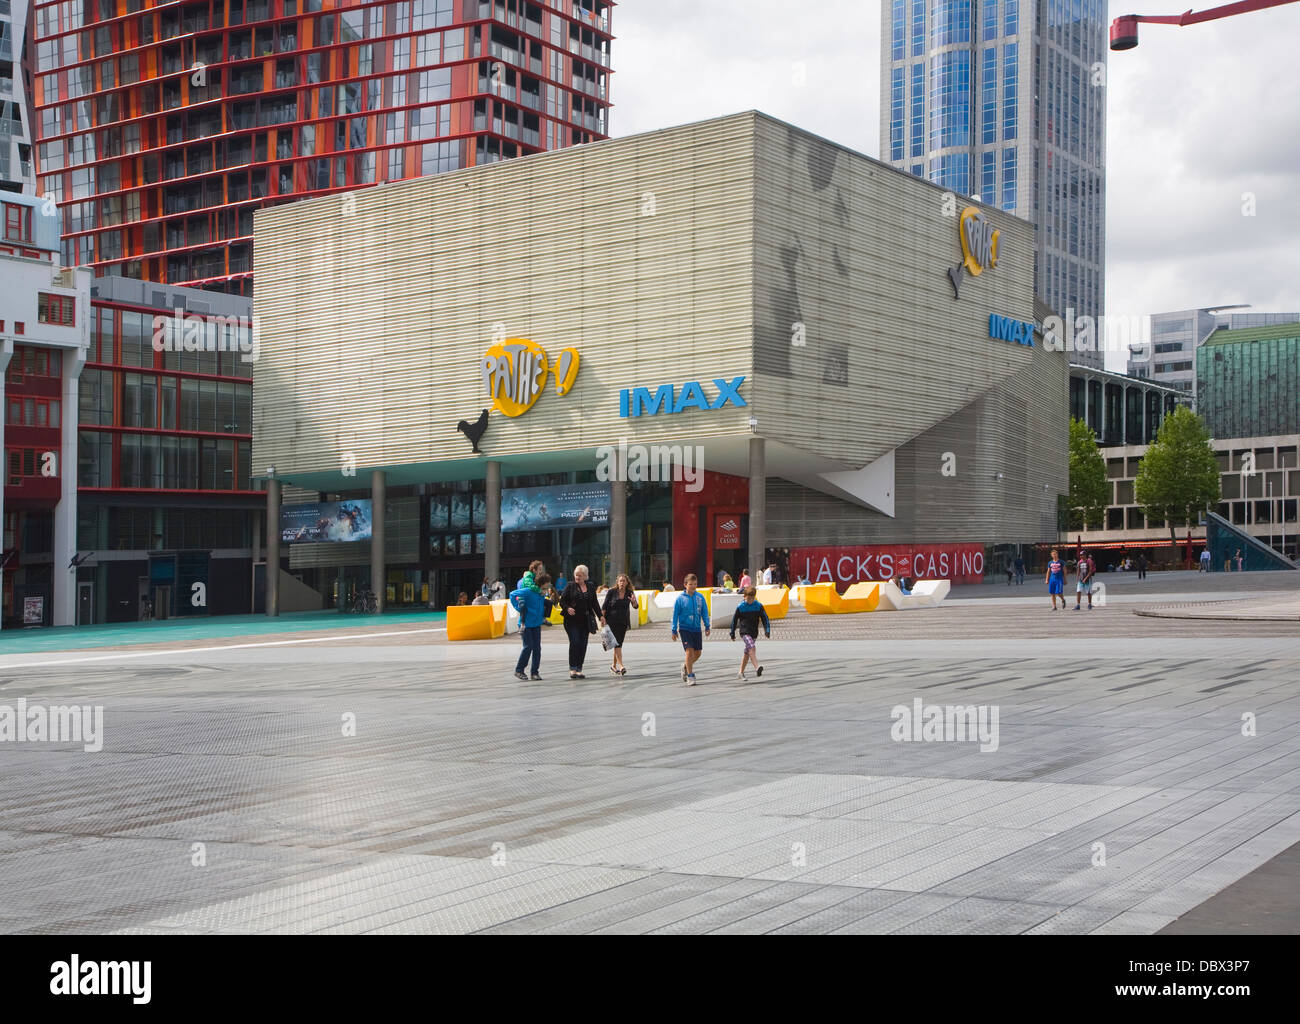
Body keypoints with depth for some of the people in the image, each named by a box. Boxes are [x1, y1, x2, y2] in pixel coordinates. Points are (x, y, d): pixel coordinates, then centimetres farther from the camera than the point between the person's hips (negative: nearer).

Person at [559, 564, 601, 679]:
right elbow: (562, 601, 2)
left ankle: (579, 669, 9)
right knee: (574, 643, -12)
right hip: (572, 620, -3)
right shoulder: (570, 586, 2)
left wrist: (600, 616, 11)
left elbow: (594, 603, 17)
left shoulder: (590, 587, 12)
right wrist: (567, 608, -17)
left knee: (583, 645, 2)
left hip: (585, 621, 4)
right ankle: (572, 669, -7)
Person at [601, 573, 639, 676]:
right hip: (612, 620, -4)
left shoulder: (630, 593, 2)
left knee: (619, 643, 9)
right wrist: (602, 617, -10)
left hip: (624, 621, 4)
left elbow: (635, 607, -5)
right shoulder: (611, 592, -4)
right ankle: (621, 666, -23)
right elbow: (605, 606, -1)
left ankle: (614, 666, 24)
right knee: (617, 643, -15)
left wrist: (634, 601, -27)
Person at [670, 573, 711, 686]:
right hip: (685, 629, -4)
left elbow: (704, 612, 7)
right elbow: (675, 615, -1)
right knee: (690, 651, -12)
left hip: (697, 629, 4)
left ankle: (686, 666, 35)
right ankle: (690, 676, -2)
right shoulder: (680, 598, -6)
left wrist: (707, 626, 1)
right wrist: (674, 630, -1)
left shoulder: (700, 597, 1)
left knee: (698, 653, 8)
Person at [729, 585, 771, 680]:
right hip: (744, 632, -4)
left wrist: (767, 630, -9)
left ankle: (741, 672, 24)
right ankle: (757, 667, -35)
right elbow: (734, 620, 6)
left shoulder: (759, 606, 1)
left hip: (754, 633, 4)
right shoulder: (740, 607, -3)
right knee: (752, 647, -25)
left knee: (747, 652, 11)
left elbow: (765, 619, 3)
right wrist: (732, 633, 10)